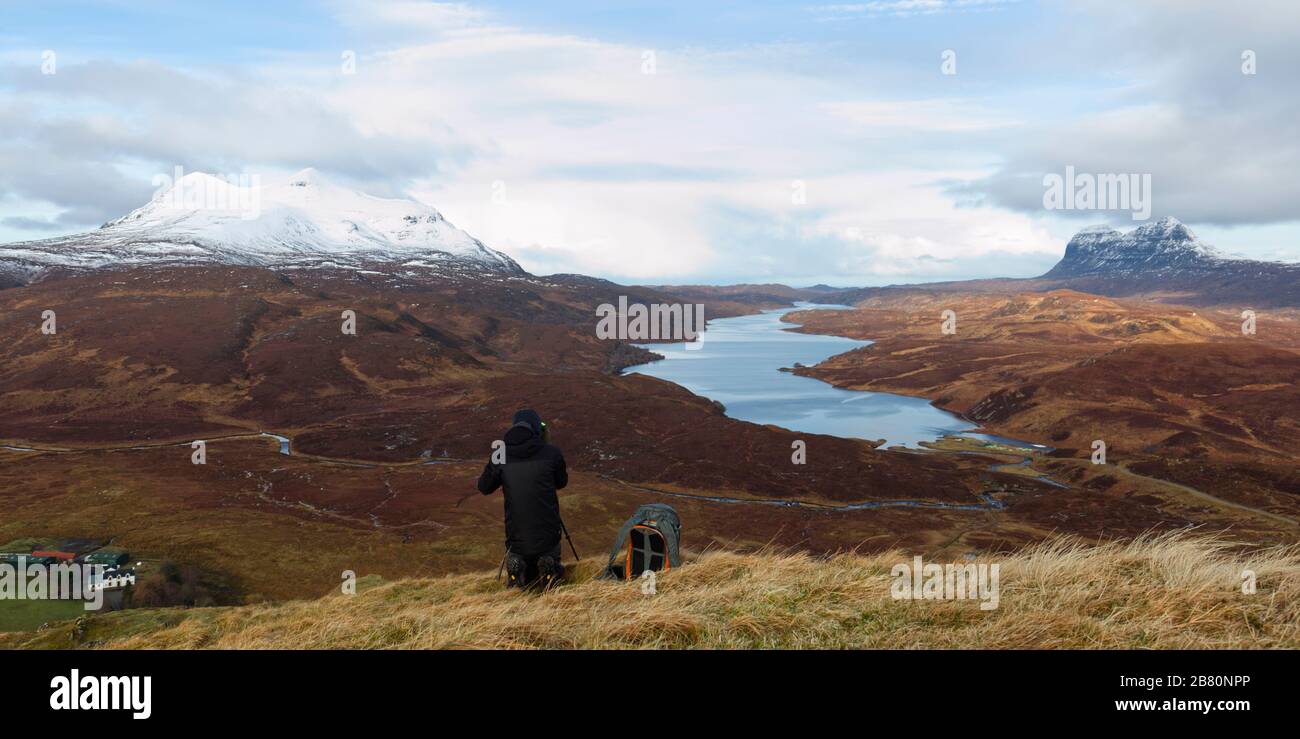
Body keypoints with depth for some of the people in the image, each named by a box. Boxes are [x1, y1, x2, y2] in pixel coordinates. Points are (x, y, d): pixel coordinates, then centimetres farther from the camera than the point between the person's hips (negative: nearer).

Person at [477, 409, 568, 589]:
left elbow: (484, 487, 10)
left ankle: (515, 565, -8)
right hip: (548, 533, -1)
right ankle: (550, 568, -6)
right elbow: (561, 483, 11)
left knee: (523, 581, 22)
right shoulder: (552, 454, -6)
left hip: (516, 534, 2)